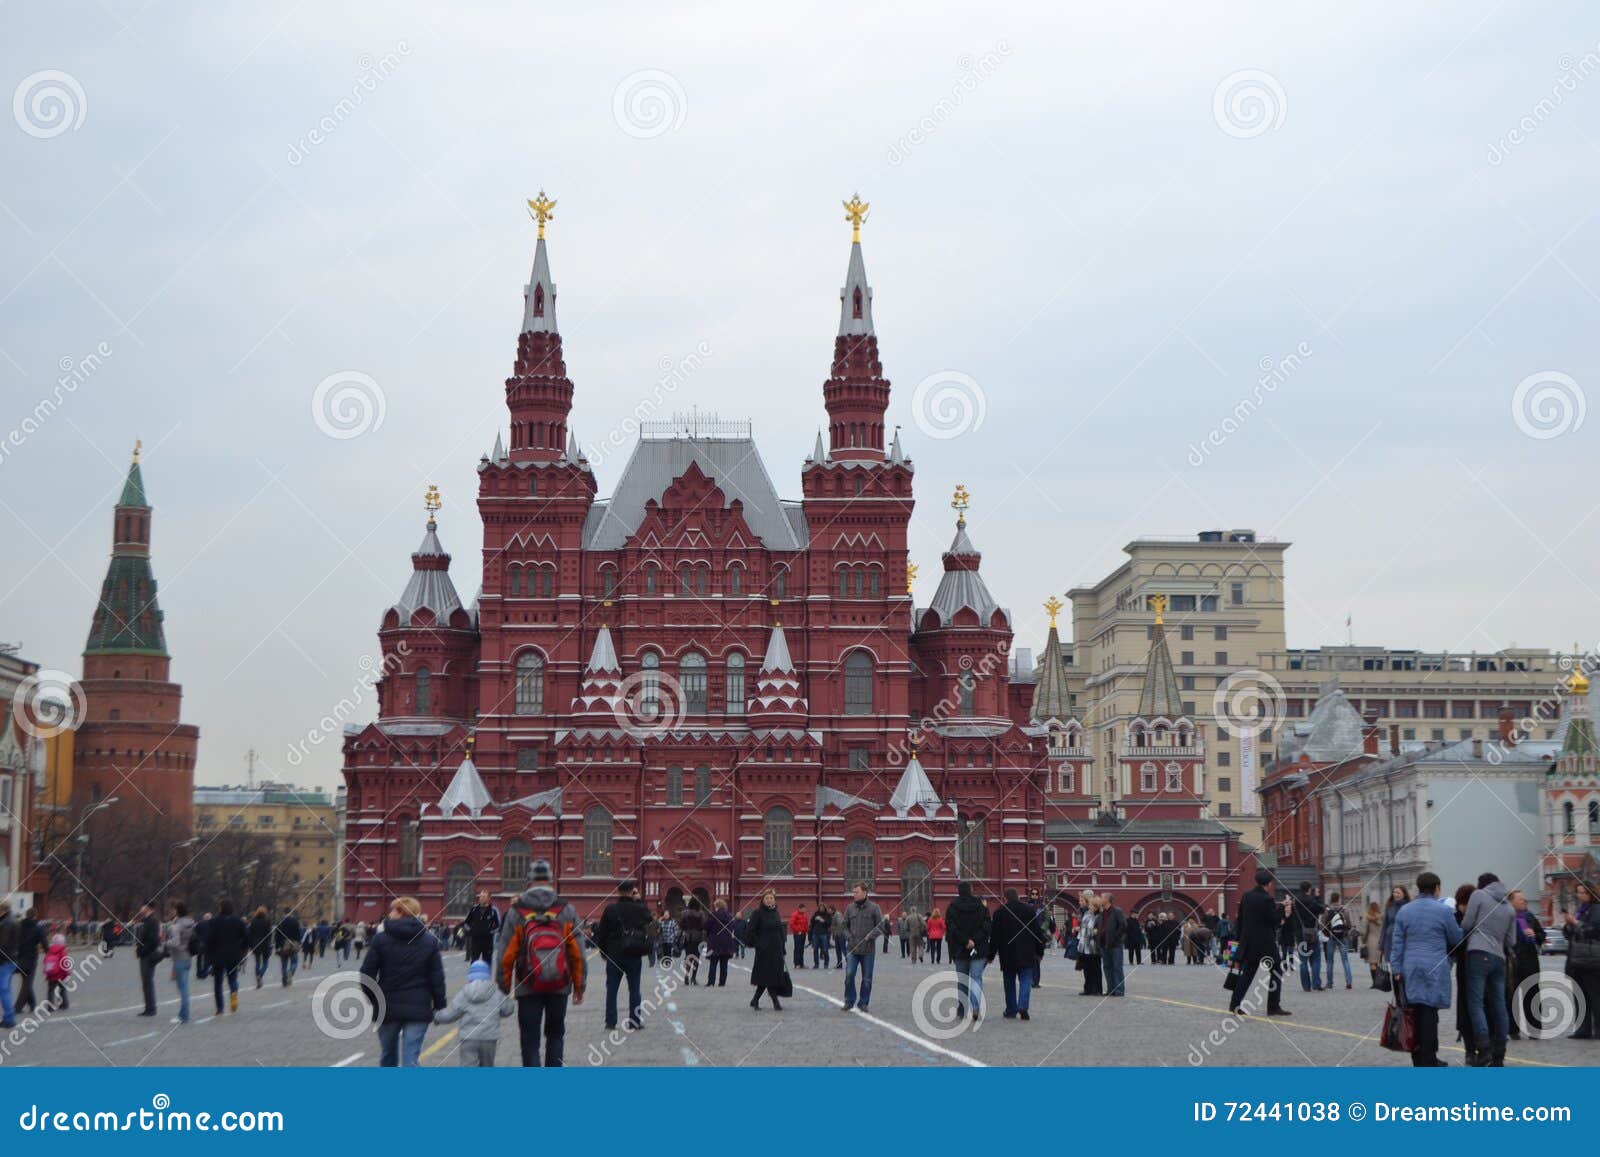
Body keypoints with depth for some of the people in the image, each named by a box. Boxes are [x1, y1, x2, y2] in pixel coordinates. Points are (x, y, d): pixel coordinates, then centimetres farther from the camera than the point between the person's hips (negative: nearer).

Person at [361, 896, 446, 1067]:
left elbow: (367, 974, -4)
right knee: (411, 1058, -4)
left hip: (387, 1008, 0)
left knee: (387, 1055, 19)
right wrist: (440, 1006, 8)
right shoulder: (430, 941, 2)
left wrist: (372, 998, 10)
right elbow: (437, 978, 0)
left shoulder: (381, 939, -2)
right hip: (418, 1008, 0)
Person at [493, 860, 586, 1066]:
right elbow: (577, 953, 0)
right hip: (559, 987, 2)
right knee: (555, 1035, 18)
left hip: (528, 988, -2)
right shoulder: (566, 911, -1)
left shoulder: (516, 913, -5)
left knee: (530, 1040, 4)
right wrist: (579, 986, 9)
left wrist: (504, 987, 6)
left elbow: (505, 954, -4)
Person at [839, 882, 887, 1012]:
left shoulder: (874, 908, -2)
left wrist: (870, 936, -12)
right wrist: (849, 936, -1)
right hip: (852, 948, 2)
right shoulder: (850, 907, 7)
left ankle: (863, 1003, 17)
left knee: (867, 978, 5)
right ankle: (849, 1002, 7)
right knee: (849, 975, -6)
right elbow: (845, 925, 15)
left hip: (868, 949, -2)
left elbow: (881, 925, 0)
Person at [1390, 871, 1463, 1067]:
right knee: (1429, 1015, -4)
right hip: (1435, 970, -4)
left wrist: (1397, 969, 10)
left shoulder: (1404, 910, 8)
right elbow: (1456, 938, 5)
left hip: (1411, 970, 4)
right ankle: (1427, 1062, -5)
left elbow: (1397, 942, 8)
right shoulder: (1443, 910, -5)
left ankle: (1418, 1059, 14)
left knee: (1415, 1014, 8)